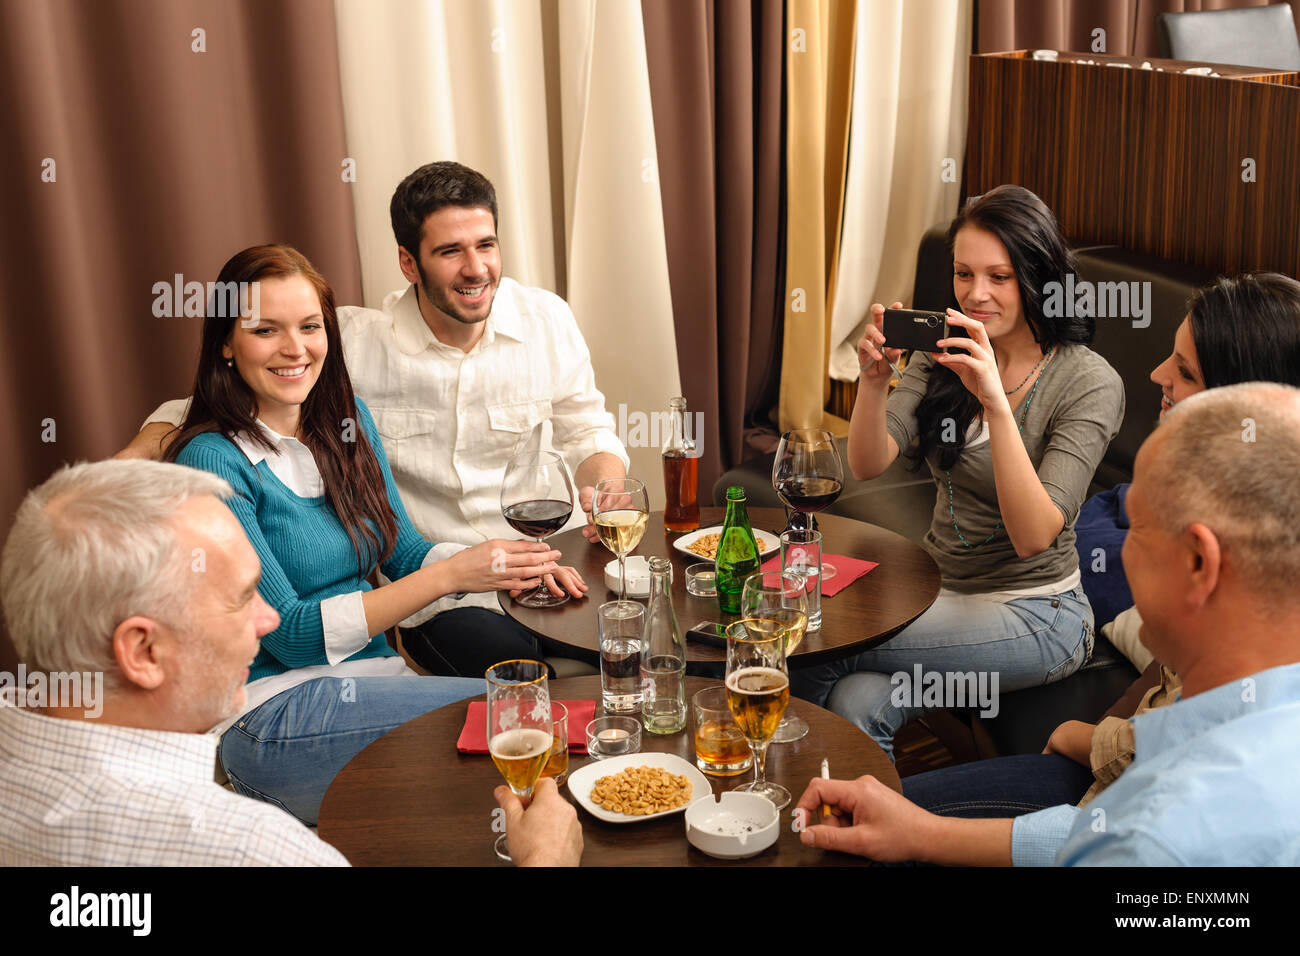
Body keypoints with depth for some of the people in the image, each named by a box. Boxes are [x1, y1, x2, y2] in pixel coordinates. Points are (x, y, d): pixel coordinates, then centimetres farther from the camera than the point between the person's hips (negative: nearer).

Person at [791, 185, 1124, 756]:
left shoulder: (1089, 383, -13)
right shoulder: (944, 354, 3)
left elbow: (1033, 535, -24)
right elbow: (867, 465, -7)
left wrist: (996, 402, -33)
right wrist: (874, 378, -24)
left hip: (1034, 615, -4)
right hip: (938, 588, 5)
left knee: (818, 651, -19)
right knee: (857, 700, -25)